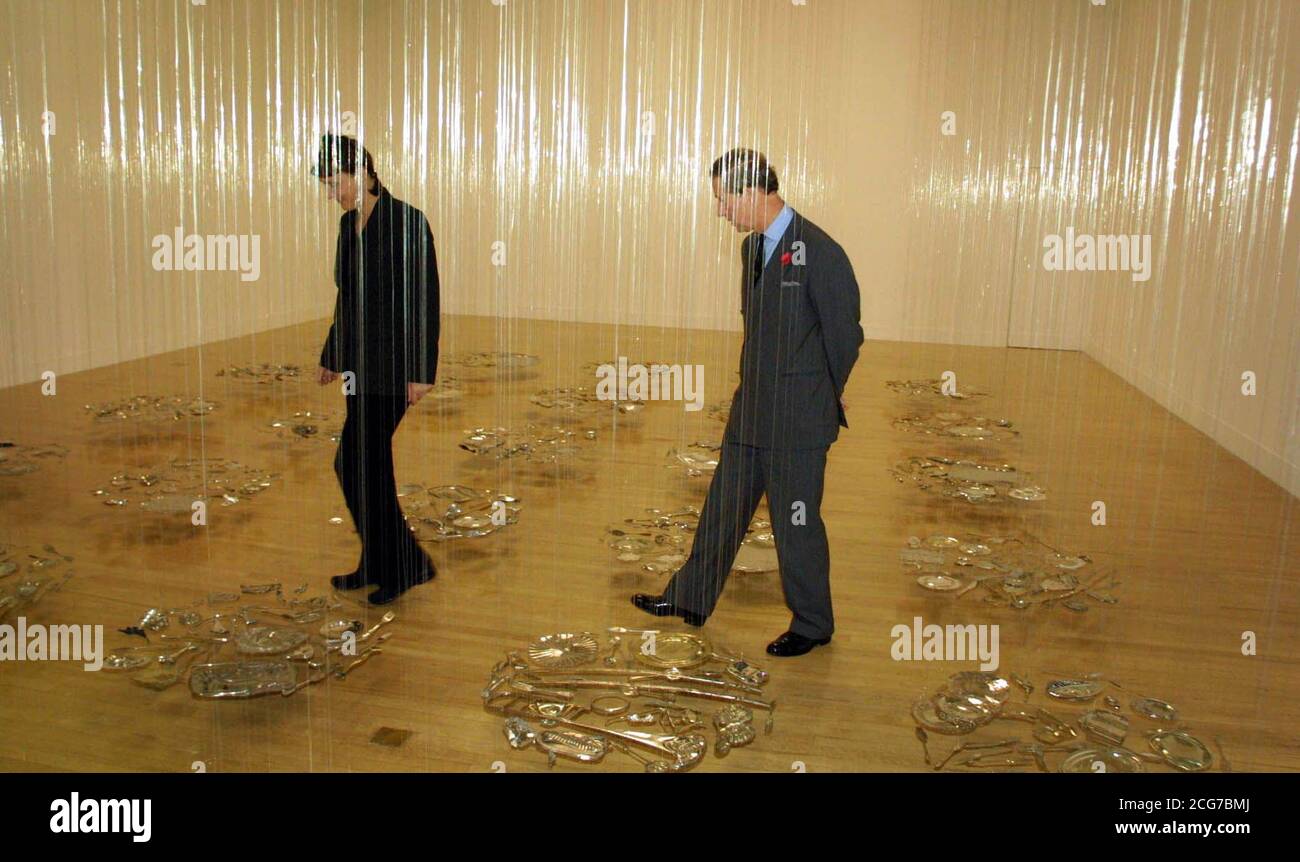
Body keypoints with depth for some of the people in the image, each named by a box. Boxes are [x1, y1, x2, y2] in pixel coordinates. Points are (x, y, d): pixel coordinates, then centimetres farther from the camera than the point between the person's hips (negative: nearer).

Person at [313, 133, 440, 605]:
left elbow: (426, 300, -15)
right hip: (360, 359, 8)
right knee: (367, 464, 11)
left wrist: (421, 372, -17)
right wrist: (331, 357, 23)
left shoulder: (407, 221, -13)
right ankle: (381, 566, 23)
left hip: (392, 362, -8)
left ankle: (404, 564, 7)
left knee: (356, 464, -7)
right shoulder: (349, 224, 12)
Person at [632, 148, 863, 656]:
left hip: (798, 419, -8)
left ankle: (812, 626, 24)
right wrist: (755, 384, 13)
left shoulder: (820, 253, -17)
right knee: (723, 508, 18)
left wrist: (823, 397, 2)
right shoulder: (753, 247, 8)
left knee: (797, 524, 5)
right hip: (750, 410, 8)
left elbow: (846, 335, -10)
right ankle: (691, 599, 33)